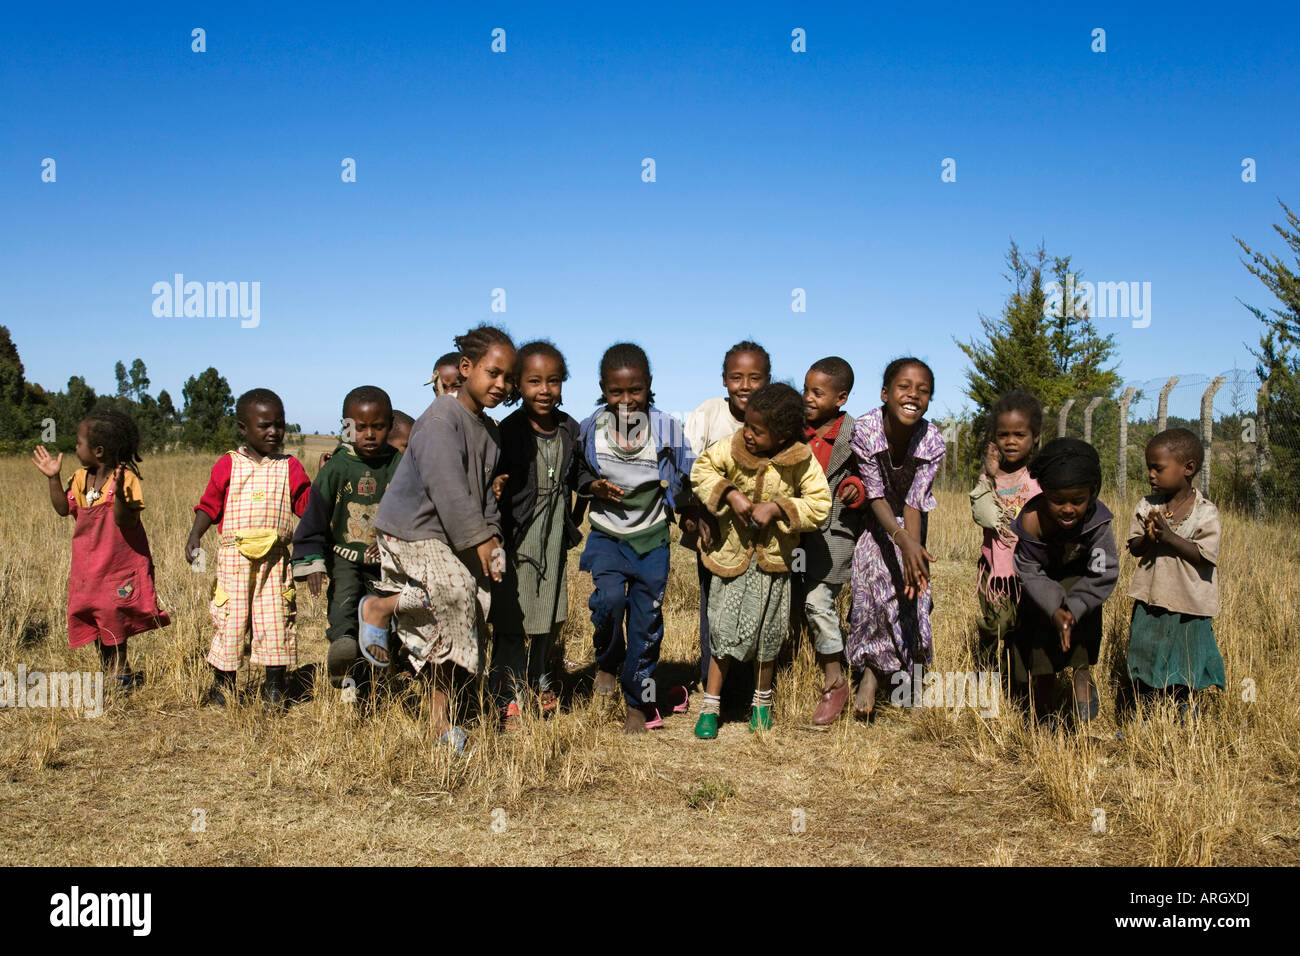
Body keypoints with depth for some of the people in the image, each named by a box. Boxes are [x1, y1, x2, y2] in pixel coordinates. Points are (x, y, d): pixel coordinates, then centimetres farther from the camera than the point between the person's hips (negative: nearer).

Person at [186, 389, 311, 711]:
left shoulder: (290, 468, 8)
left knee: (275, 618, 0)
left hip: (274, 557, 1)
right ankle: (222, 682, 21)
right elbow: (210, 505, 9)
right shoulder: (228, 465, 6)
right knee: (231, 615, 3)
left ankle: (274, 686, 13)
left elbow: (309, 505, 6)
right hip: (234, 554, -1)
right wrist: (194, 536, -3)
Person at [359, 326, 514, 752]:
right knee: (453, 590, -29)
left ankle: (442, 717, 14)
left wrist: (491, 535, 2)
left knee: (461, 619, 3)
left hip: (453, 538, 8)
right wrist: (477, 540, -23)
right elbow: (446, 486, -25)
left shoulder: (489, 430, 11)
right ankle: (378, 608, -2)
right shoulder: (441, 420, -17)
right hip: (411, 532, -8)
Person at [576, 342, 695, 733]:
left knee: (646, 620, 5)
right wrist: (592, 487, -12)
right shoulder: (590, 430, -9)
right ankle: (607, 661, 7)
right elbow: (575, 476, 7)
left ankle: (638, 704, 24)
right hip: (607, 535, 0)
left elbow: (687, 480, 4)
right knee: (609, 598, -25)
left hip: (652, 538, 0)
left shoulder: (666, 429, -11)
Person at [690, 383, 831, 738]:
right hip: (732, 552, 0)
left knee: (767, 632, 13)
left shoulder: (801, 461, -13)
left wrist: (777, 508, -22)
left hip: (773, 559, 0)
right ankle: (710, 705, 12)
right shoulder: (733, 448, -11)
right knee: (723, 630, 0)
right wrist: (730, 494, -15)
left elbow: (820, 505, -11)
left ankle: (763, 700, 34)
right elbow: (702, 469, 1)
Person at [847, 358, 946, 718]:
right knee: (874, 579, -20)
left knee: (913, 586, -10)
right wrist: (903, 541, -40)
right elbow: (876, 496, -27)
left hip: (909, 521, 2)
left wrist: (914, 548, -37)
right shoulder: (864, 430, -29)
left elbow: (914, 502, -22)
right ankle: (871, 668, -4)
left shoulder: (932, 442, -24)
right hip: (871, 517, -2)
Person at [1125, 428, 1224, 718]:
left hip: (1188, 608, -4)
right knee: (1145, 674, 13)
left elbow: (1204, 555, -17)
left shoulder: (1206, 513, -10)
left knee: (1183, 677, 10)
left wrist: (1169, 536, -25)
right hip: (1150, 602, 4)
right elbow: (1133, 547, 1)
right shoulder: (1146, 506, 1)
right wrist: (1149, 538, -20)